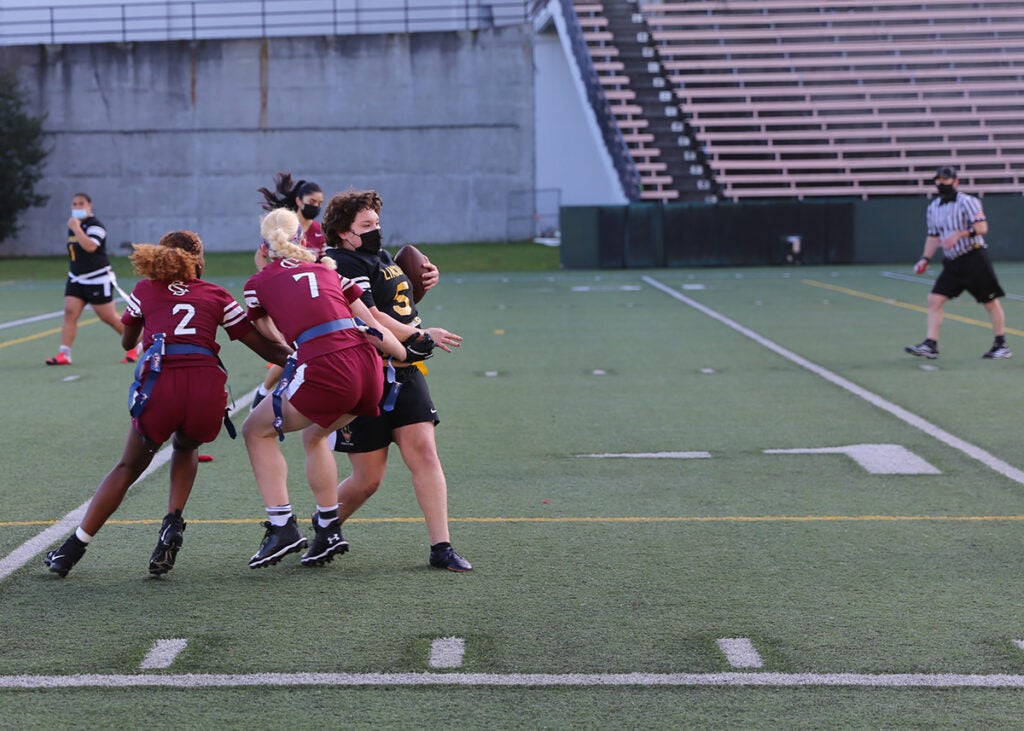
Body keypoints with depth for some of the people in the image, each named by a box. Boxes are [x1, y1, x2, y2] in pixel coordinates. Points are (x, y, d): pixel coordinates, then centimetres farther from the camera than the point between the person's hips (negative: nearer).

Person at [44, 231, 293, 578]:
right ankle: (173, 524, 11)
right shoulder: (216, 296, 21)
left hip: (159, 386, -1)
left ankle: (73, 548, 15)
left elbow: (127, 342, 38)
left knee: (129, 467, 19)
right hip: (208, 388, 1)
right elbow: (263, 346, 18)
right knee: (186, 447, 32)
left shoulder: (146, 290, 22)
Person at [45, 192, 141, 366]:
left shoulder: (95, 225, -13)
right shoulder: (73, 225, 13)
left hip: (97, 280, -7)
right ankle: (64, 355, -10)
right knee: (70, 312, -7)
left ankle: (135, 346, 17)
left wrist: (76, 228, -29)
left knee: (109, 317, -2)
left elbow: (90, 246, -31)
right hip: (76, 279, 7)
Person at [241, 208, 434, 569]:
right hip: (369, 369, 5)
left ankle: (282, 526, 8)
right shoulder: (328, 271, 22)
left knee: (256, 430, 17)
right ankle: (329, 530, 27)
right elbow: (371, 325, 18)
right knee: (314, 435, 31)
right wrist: (407, 353, 28)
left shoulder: (258, 283, 11)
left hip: (325, 370, -5)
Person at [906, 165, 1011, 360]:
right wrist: (925, 259, 9)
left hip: (974, 258, -7)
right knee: (934, 299, -5)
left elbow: (982, 227, -18)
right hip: (952, 263, 7)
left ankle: (1002, 345, 10)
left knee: (990, 302, 0)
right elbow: (933, 236, 20)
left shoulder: (967, 202, -8)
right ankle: (930, 346, -6)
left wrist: (959, 234, -28)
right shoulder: (933, 207, 13)